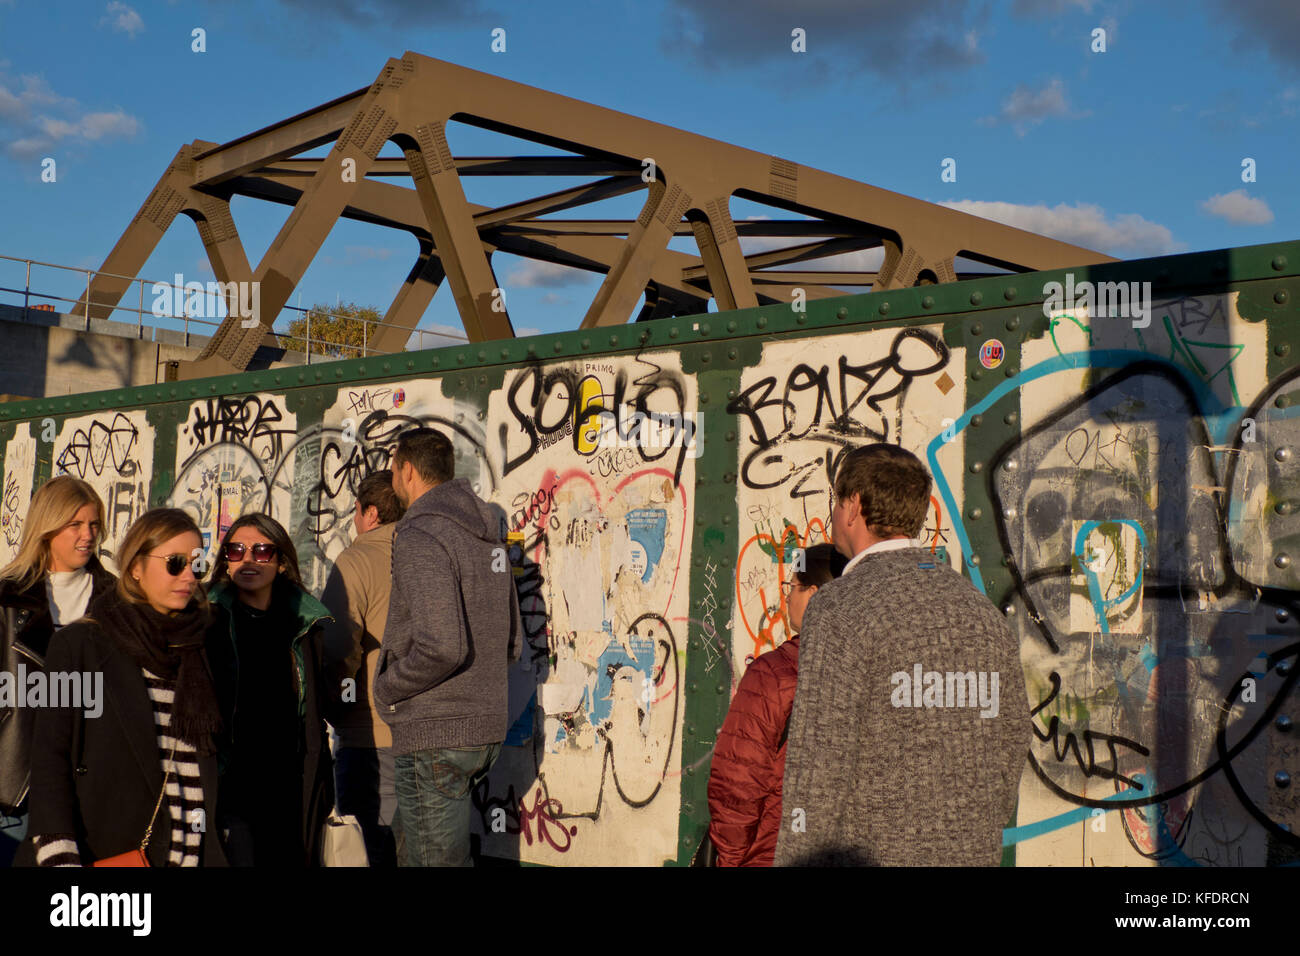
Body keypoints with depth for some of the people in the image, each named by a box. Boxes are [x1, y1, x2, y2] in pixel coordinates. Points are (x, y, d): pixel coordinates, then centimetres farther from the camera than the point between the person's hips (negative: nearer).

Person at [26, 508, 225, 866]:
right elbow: (49, 759, -5)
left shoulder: (201, 651, 10)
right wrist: (60, 858, -13)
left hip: (198, 853, 3)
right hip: (106, 851, -3)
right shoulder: (78, 645, -1)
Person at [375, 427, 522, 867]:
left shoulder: (419, 537, -15)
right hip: (485, 727, 9)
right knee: (412, 852, 21)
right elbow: (512, 644, 18)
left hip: (435, 734, -9)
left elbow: (441, 646, -26)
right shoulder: (488, 537, 13)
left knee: (441, 858, -1)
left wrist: (387, 689, -10)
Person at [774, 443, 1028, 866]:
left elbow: (819, 769, -18)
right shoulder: (983, 612, 9)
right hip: (965, 854, 7)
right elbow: (1010, 742, 14)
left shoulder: (843, 608, -13)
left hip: (865, 854, -6)